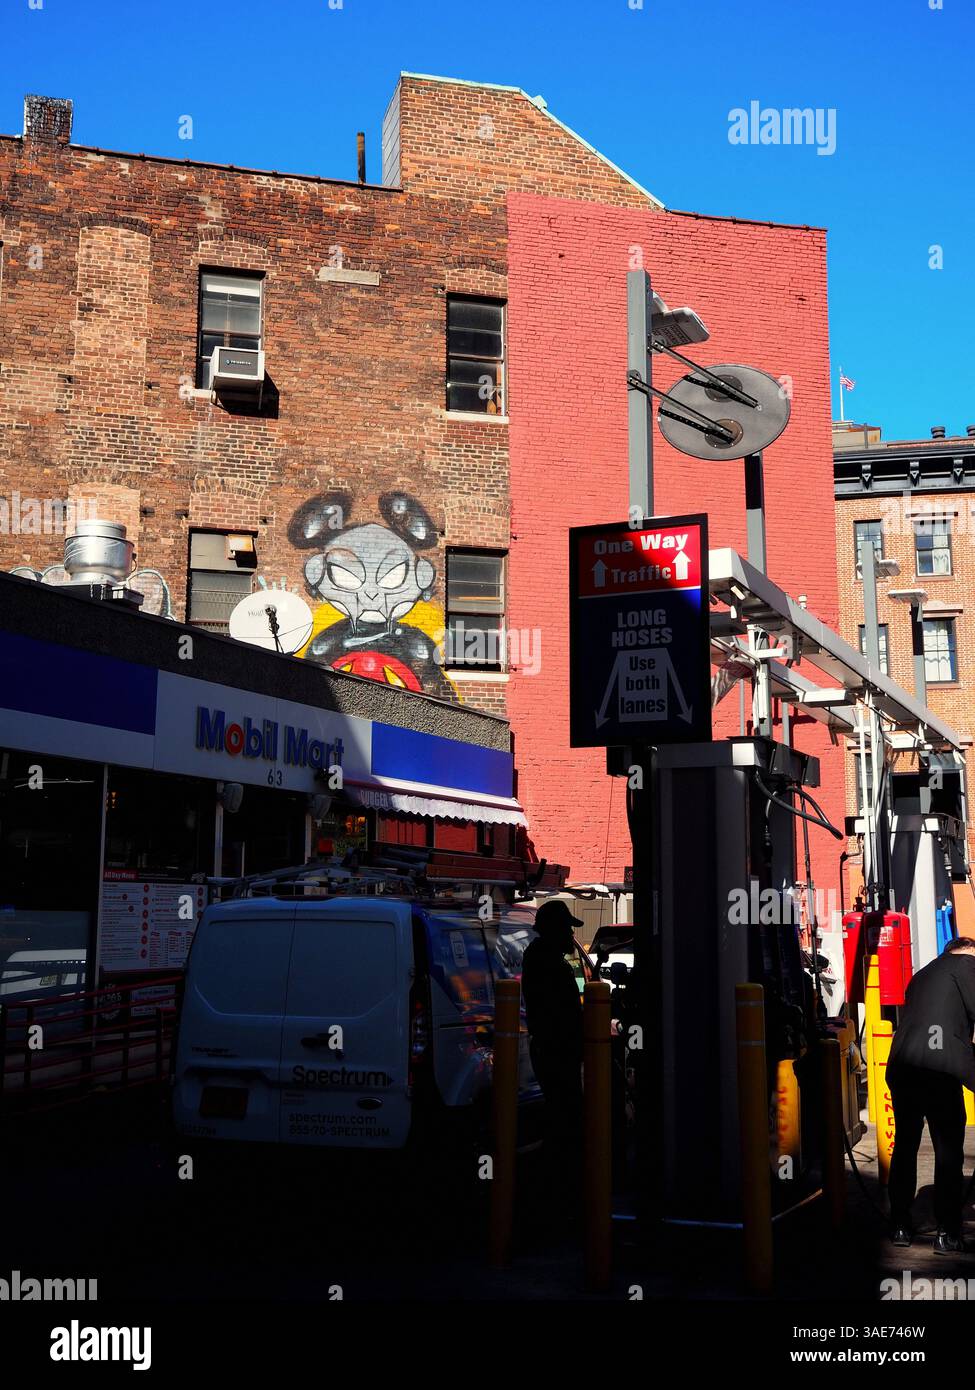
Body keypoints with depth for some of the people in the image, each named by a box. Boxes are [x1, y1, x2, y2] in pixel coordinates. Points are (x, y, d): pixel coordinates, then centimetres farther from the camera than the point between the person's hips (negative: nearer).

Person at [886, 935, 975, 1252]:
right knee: (949, 1154, 3)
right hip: (939, 1071, -7)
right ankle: (947, 1233, 5)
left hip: (901, 1068, 7)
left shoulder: (921, 976, 27)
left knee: (904, 1146, 16)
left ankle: (900, 1226, 21)